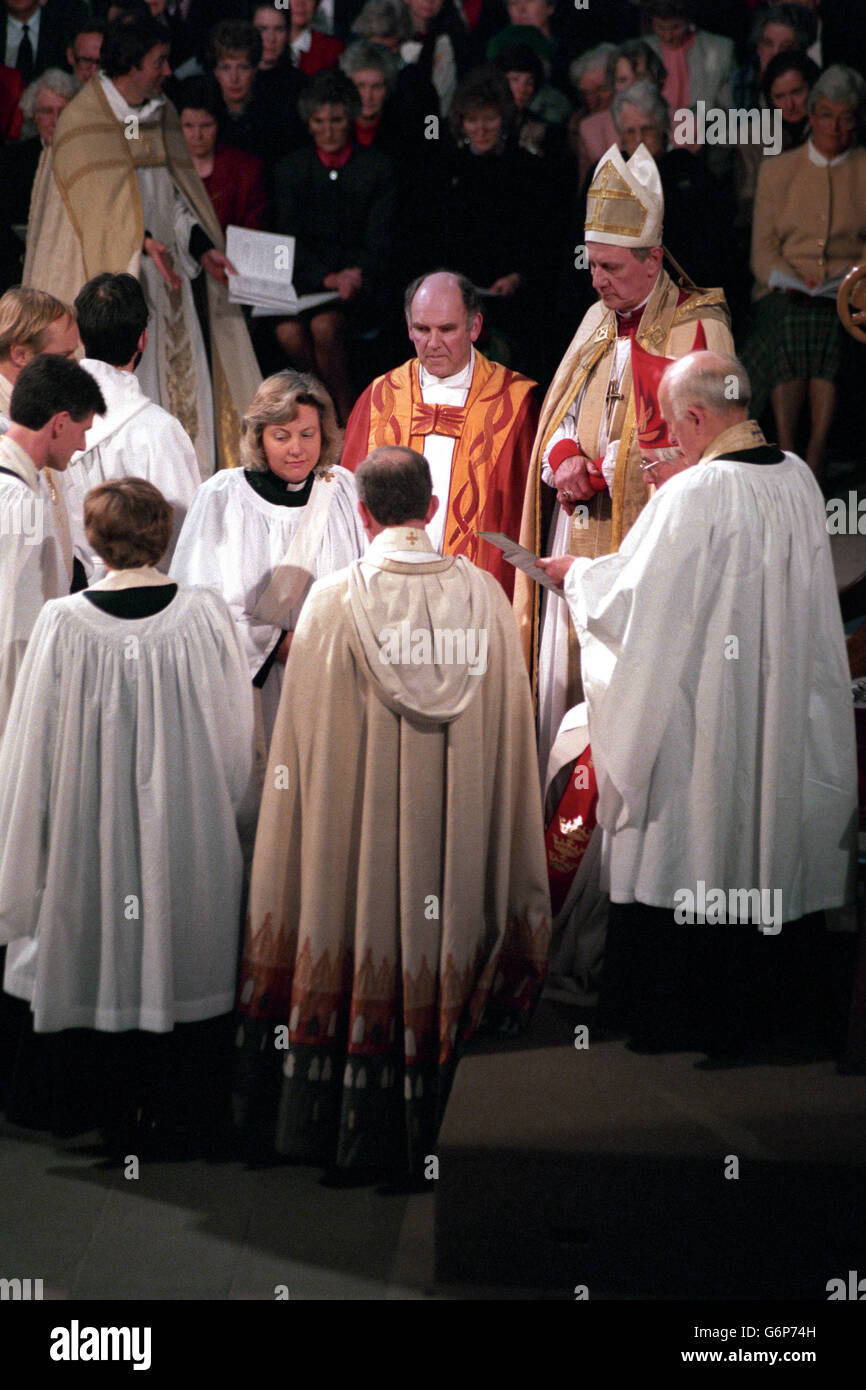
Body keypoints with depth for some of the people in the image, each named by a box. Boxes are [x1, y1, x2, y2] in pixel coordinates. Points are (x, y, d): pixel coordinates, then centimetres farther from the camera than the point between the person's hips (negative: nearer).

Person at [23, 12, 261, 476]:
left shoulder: (162, 114, 12)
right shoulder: (84, 118, -10)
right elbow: (96, 195, -18)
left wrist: (203, 247, 3)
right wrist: (142, 241, -31)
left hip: (160, 266, 7)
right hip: (105, 264, -7)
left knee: (178, 367, 3)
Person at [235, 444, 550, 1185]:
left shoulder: (334, 602, -9)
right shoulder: (485, 596, -3)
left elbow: (304, 737, -5)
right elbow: (510, 734, 3)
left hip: (355, 819, -2)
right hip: (454, 833, 2)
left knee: (354, 951, 8)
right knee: (434, 957, 9)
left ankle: (328, 1132, 15)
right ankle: (412, 1142, 16)